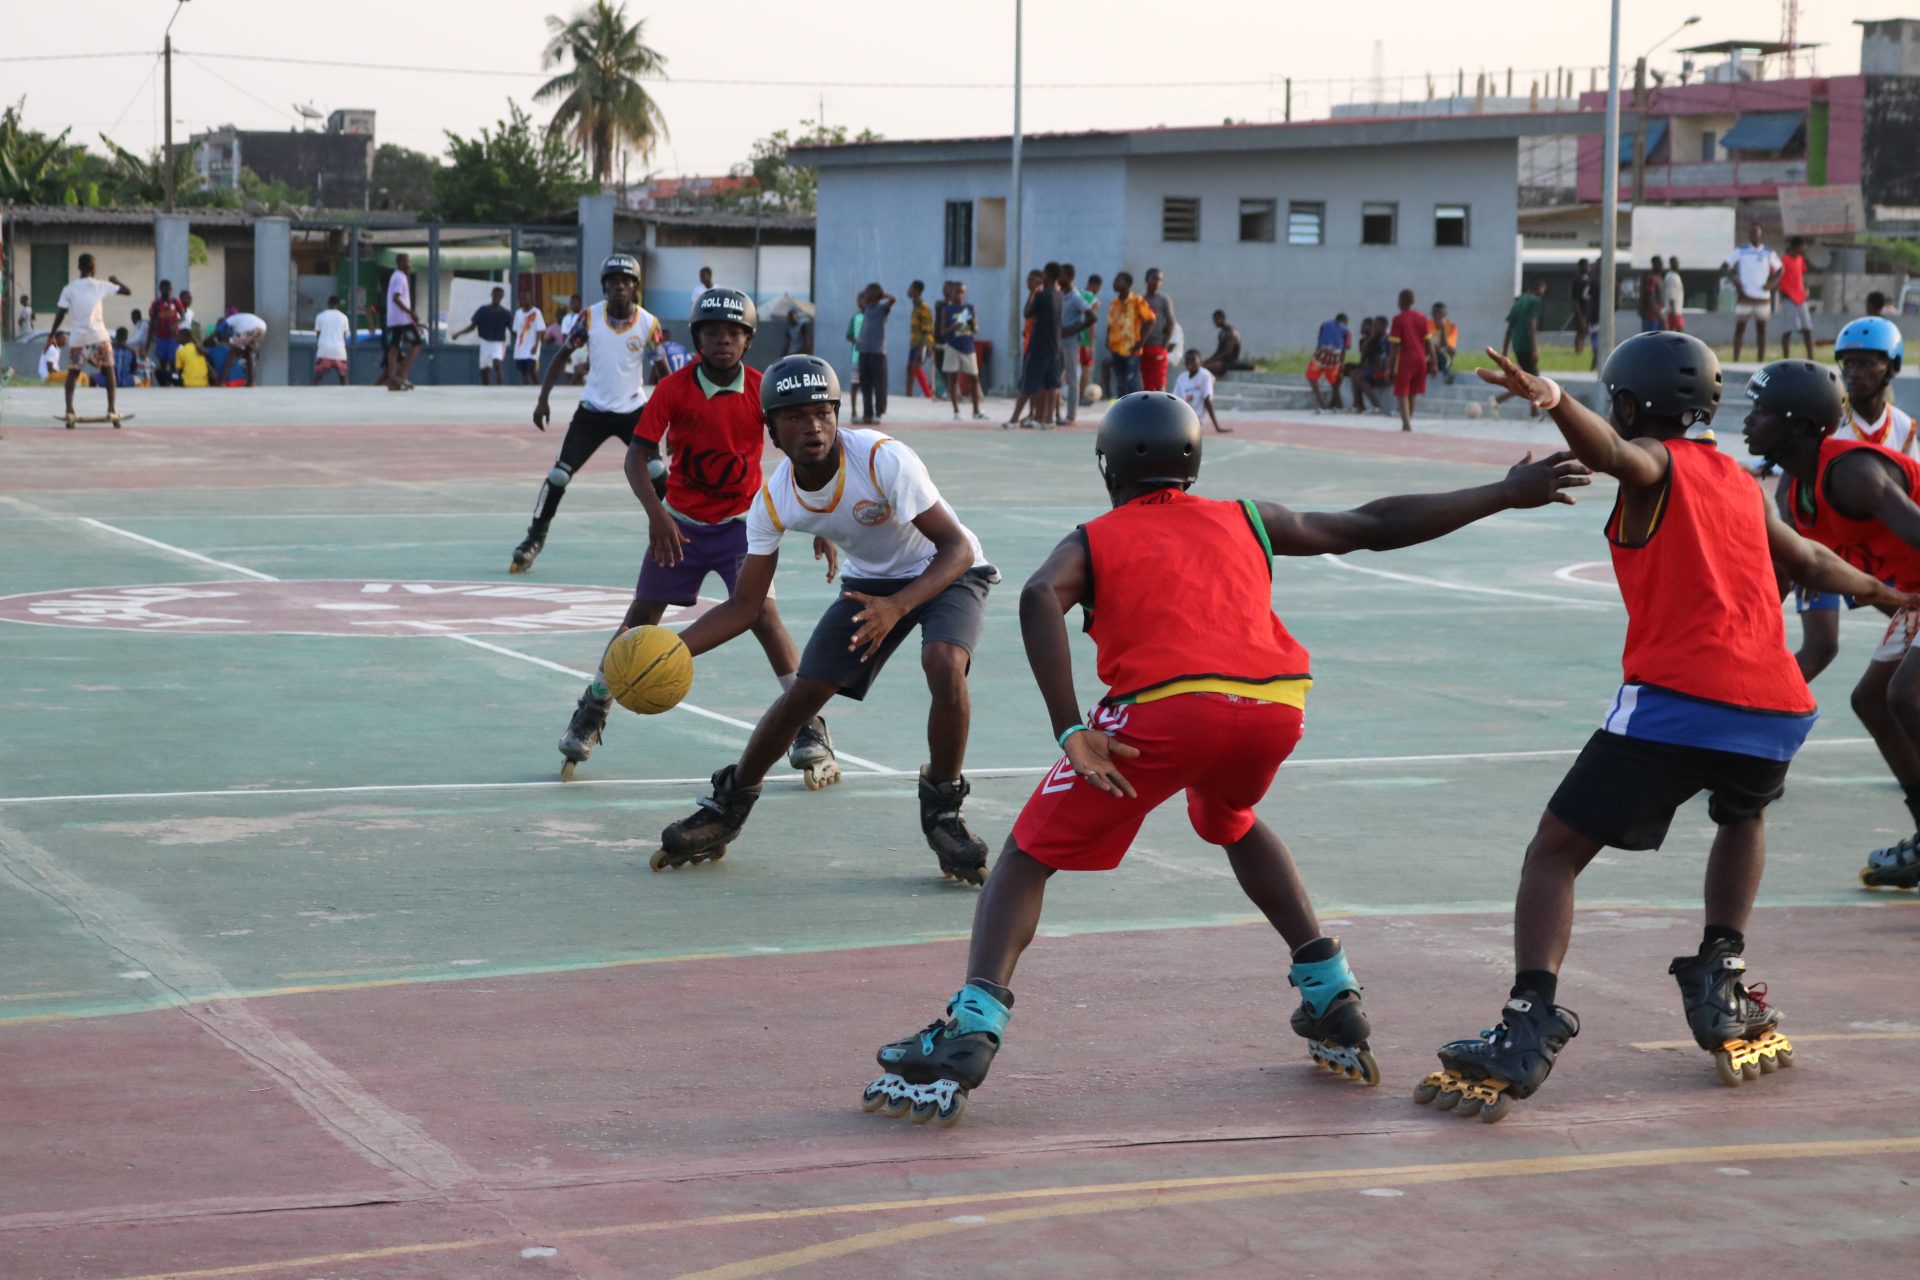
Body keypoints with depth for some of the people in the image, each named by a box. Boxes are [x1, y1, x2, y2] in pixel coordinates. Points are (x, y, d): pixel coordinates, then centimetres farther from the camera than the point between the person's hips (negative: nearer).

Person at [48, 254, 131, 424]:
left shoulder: (69, 289, 4)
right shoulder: (101, 286, 2)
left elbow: (60, 313, 0)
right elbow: (128, 292, 6)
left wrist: (52, 335, 8)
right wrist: (116, 281, 25)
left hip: (77, 338, 1)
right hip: (99, 336, -1)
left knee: (72, 373, 13)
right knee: (108, 371, 10)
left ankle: (69, 411, -3)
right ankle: (112, 410, -2)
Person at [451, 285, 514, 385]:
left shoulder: (506, 314, -3)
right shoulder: (482, 311, 0)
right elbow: (472, 326, 4)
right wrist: (459, 334, -8)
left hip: (498, 344, -3)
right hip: (485, 343, 3)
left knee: (497, 364, -26)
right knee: (484, 371, 7)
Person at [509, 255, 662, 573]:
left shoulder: (648, 323, -10)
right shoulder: (590, 317, -8)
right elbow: (563, 355, 2)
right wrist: (543, 399, -3)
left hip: (633, 411, -1)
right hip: (593, 411, 1)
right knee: (558, 475, -5)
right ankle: (533, 541, 8)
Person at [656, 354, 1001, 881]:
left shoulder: (885, 460, -33)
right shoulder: (773, 500, -17)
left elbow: (957, 548, -31)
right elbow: (744, 606, -9)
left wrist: (896, 607, -47)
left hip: (947, 572, -4)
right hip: (872, 581, 4)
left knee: (944, 665, -32)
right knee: (804, 692, -3)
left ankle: (943, 812, -11)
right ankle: (727, 809, 21)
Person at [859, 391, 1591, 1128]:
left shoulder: (1091, 542, 21)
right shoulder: (1246, 521, 29)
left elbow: (1040, 597, -3)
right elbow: (1375, 527, 36)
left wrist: (1070, 730, -9)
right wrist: (1504, 496, 46)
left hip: (1169, 707, -4)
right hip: (1277, 706, 4)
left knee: (1027, 858, 9)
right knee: (1230, 821, 37)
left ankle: (971, 1034, -11)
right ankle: (1332, 999, 33)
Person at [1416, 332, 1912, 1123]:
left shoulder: (1654, 464, 6)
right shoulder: (1742, 484, 23)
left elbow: (1609, 450, -19)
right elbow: (1812, 565, 37)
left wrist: (1549, 400, -39)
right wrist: (1887, 594, 56)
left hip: (1675, 700, -6)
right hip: (1777, 707, 6)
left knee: (1556, 850, 0)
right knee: (1742, 818, 37)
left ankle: (1529, 1028, -17)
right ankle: (1720, 985, 24)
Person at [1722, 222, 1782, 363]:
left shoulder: (1768, 253, 6)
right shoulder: (1741, 251, 2)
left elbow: (1780, 269, 17)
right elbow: (1723, 268, 0)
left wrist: (1772, 283, -1)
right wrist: (1734, 280, -15)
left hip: (1763, 297, 2)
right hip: (1745, 297, -2)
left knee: (1761, 329, 5)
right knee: (1740, 328, -2)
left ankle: (1761, 361, 9)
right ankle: (1735, 360, 1)